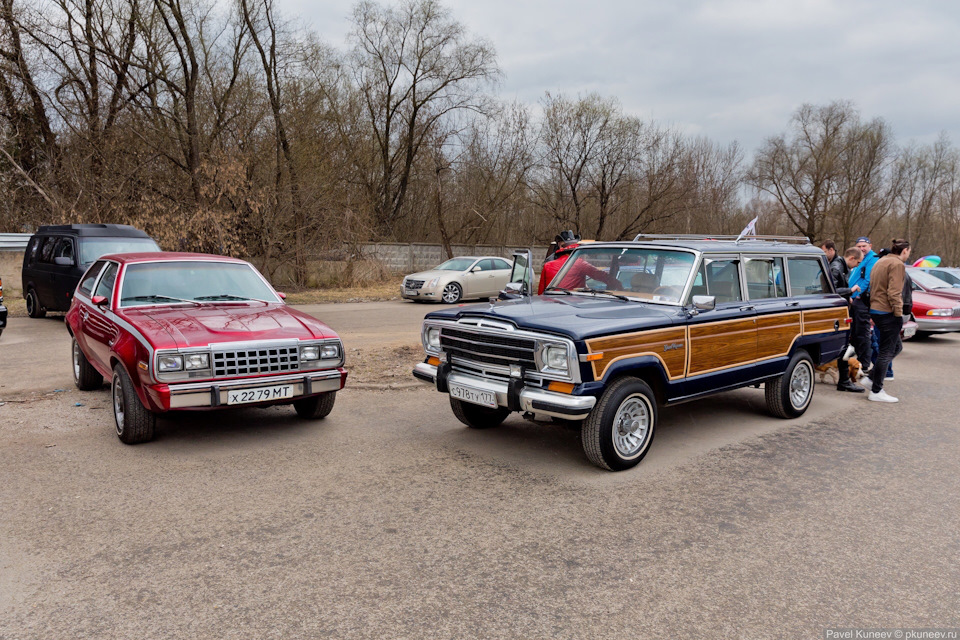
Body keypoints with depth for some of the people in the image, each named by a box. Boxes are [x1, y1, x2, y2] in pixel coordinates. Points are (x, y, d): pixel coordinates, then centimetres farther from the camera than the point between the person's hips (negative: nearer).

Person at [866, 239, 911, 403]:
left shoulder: (880, 262, 19)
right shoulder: (897, 264, -11)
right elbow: (894, 292, -19)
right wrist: (899, 314, -16)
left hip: (876, 310, 10)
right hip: (887, 313, -10)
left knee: (896, 346, 19)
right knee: (886, 352, -4)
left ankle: (872, 378, 16)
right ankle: (876, 392, 0)